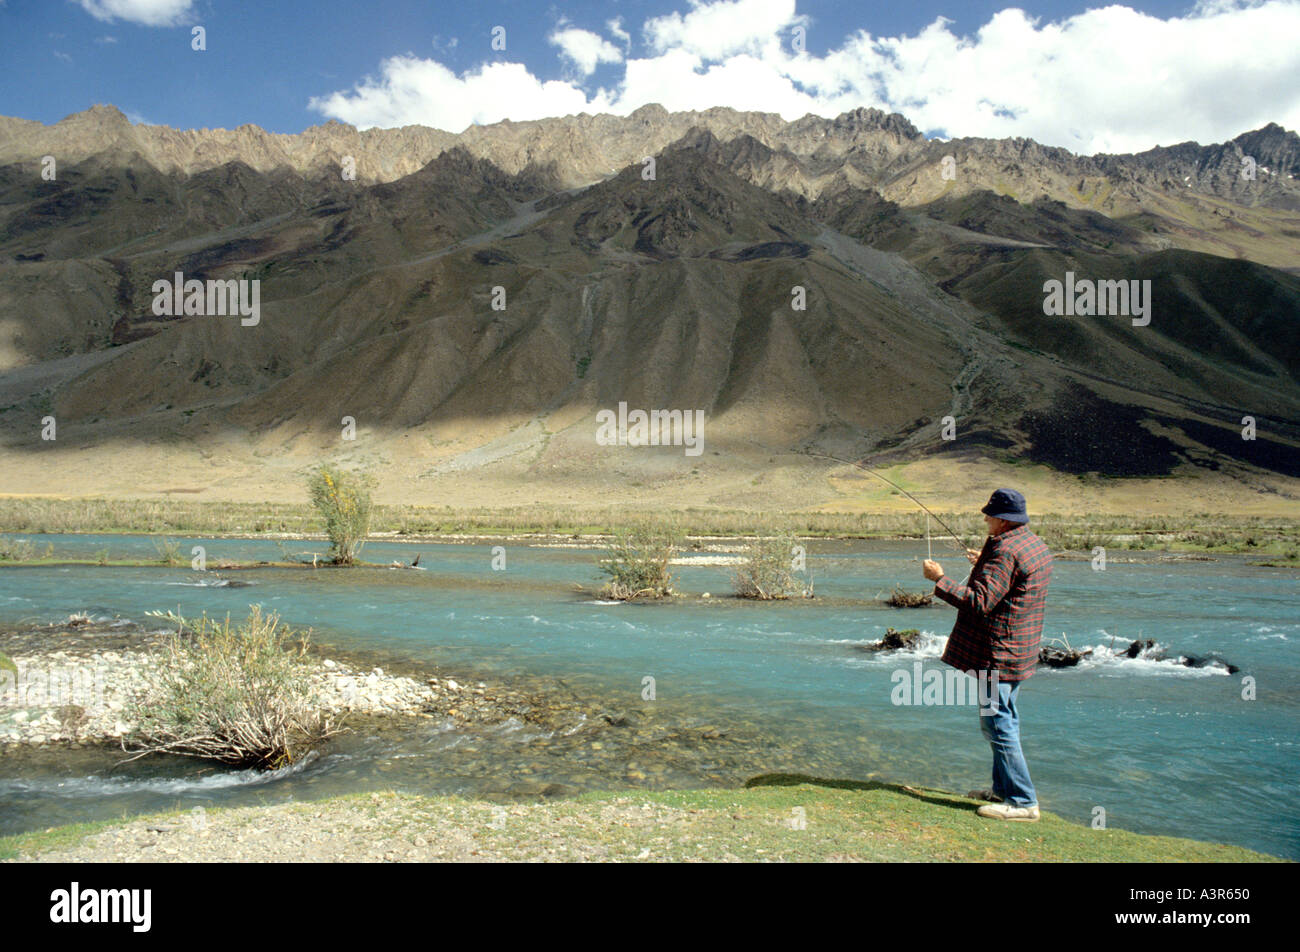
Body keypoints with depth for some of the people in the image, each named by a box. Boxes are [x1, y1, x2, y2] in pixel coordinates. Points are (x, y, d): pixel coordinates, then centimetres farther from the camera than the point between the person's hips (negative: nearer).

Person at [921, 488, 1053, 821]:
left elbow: (979, 602, -26)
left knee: (997, 723, -4)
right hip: (1018, 651, 11)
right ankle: (1004, 789, 28)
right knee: (1004, 721, 18)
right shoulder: (1036, 545, 11)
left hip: (997, 653, -11)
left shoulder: (1005, 551, -22)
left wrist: (940, 579, -18)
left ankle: (1022, 801, 1)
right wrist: (986, 565, 32)